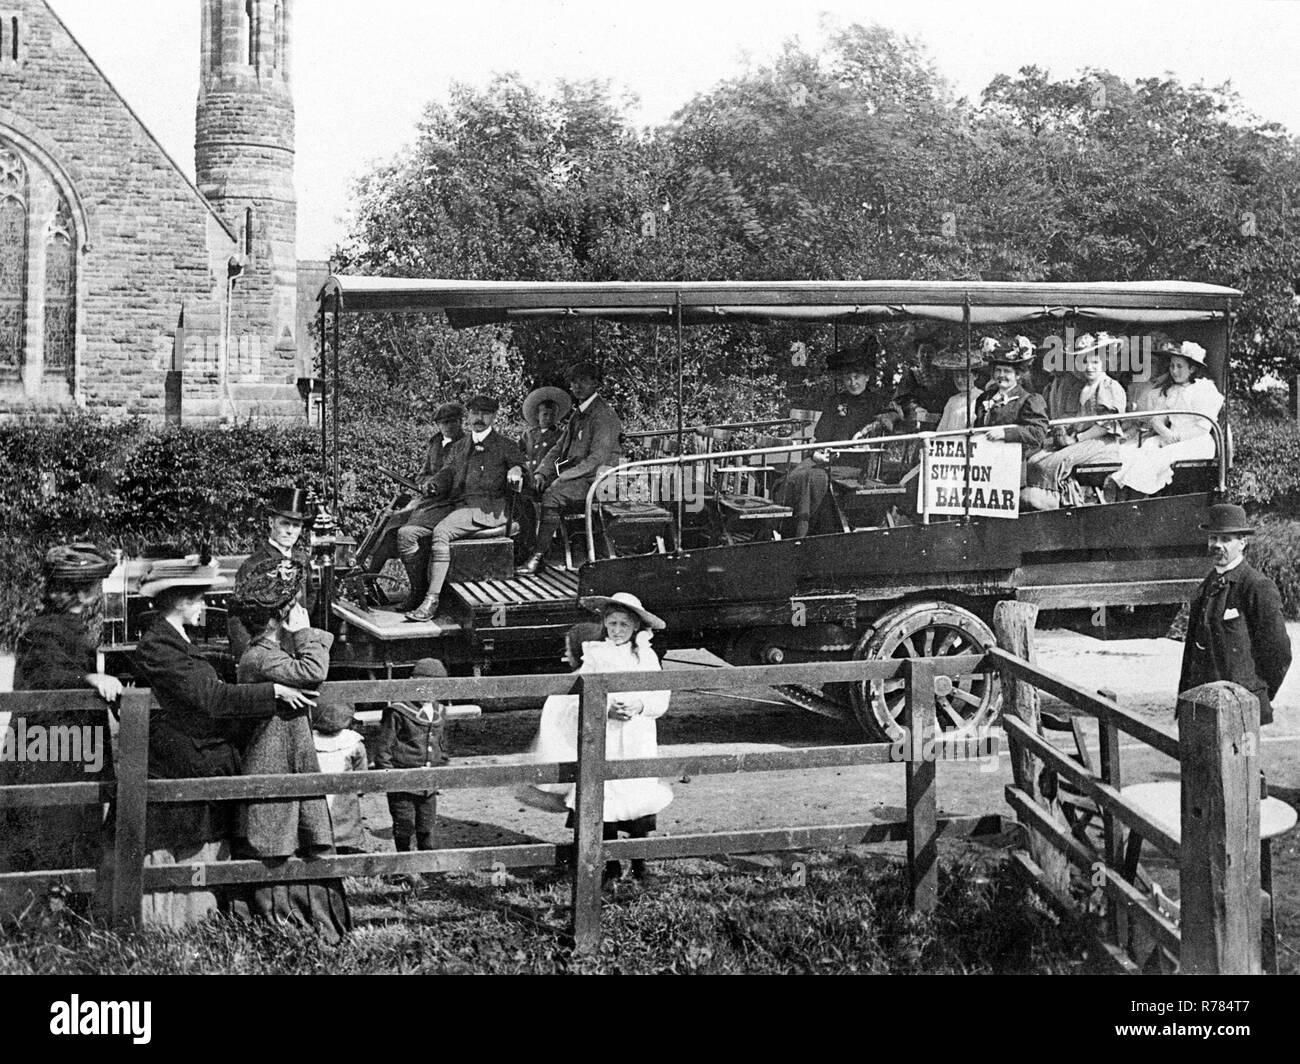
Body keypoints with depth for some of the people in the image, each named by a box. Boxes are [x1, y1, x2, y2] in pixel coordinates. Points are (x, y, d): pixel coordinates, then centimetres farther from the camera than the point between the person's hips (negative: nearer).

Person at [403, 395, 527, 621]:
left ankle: (432, 602, -35)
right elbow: (446, 473, 19)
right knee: (405, 533, -11)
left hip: (486, 510, -6)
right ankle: (421, 590, -5)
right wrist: (435, 486, -4)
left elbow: (523, 465, 4)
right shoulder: (459, 446, 26)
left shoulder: (505, 446, 11)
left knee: (441, 532, -33)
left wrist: (517, 470, -21)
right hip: (454, 507, 7)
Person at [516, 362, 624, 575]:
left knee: (552, 494, -31)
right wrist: (541, 473, 0)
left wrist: (562, 477, -23)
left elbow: (597, 459, -18)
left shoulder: (604, 415, -10)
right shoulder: (577, 415, 19)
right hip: (573, 478, 9)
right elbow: (558, 450, 19)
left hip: (595, 482, -9)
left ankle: (539, 556, -27)